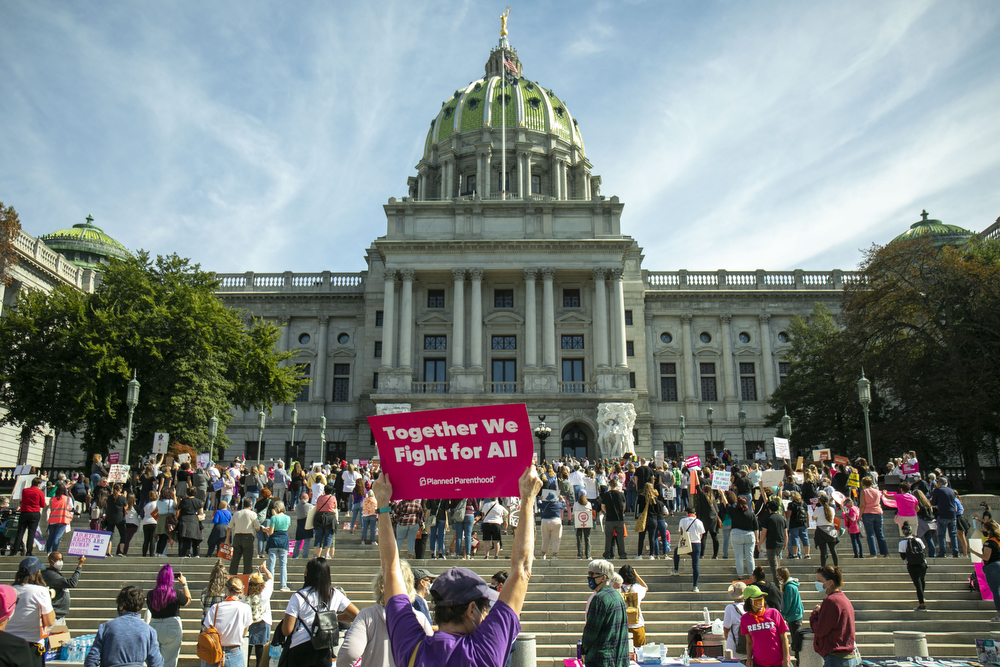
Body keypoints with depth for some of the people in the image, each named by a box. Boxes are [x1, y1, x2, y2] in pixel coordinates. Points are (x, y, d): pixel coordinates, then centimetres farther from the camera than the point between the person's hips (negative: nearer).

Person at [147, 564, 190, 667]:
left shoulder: (150, 594, -4)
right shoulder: (176, 594, -12)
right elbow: (188, 600, 7)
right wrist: (184, 584, 18)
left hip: (154, 628, 3)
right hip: (172, 628, -3)